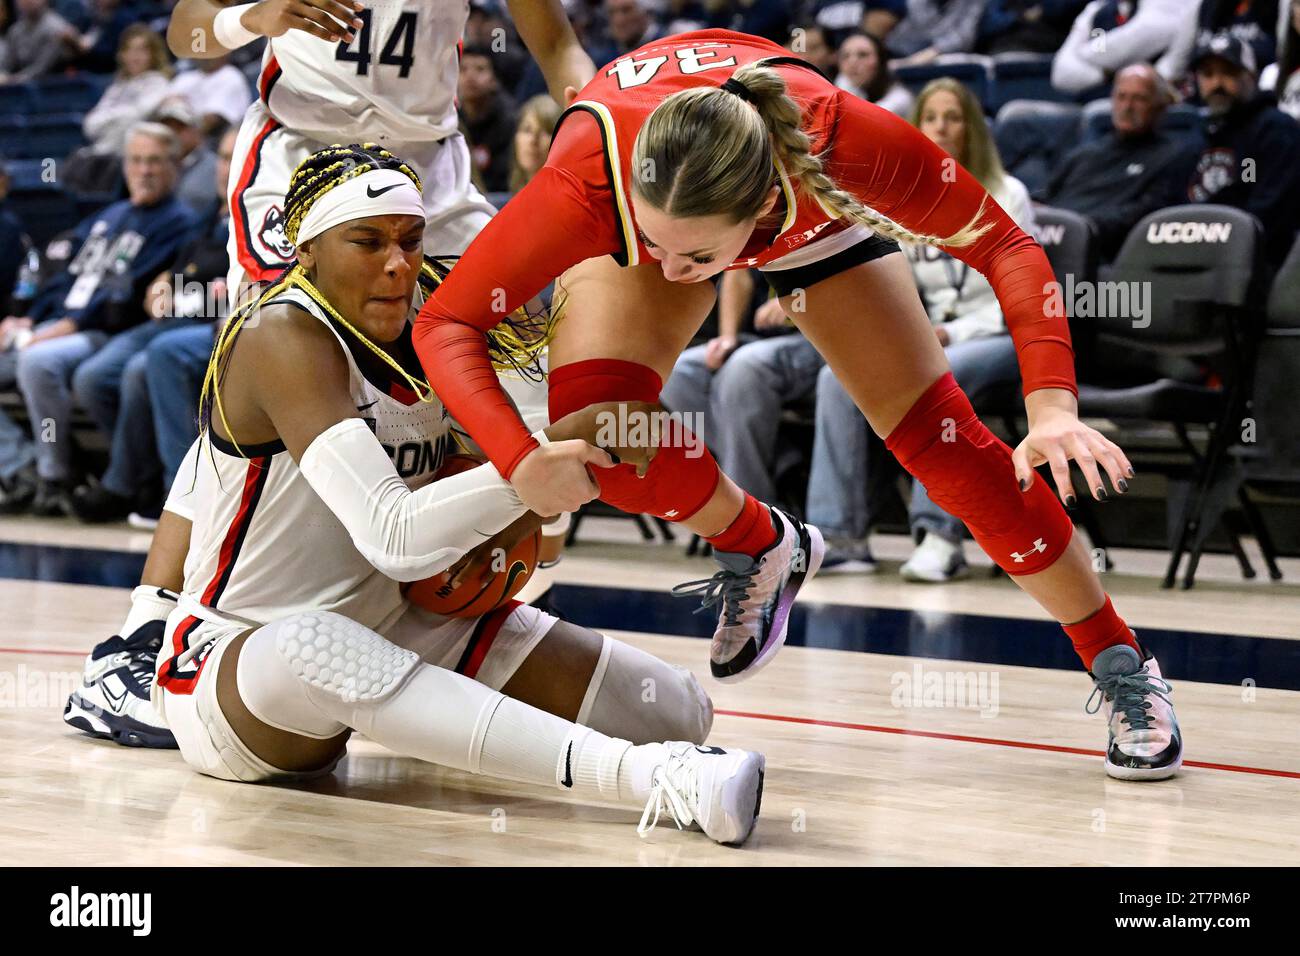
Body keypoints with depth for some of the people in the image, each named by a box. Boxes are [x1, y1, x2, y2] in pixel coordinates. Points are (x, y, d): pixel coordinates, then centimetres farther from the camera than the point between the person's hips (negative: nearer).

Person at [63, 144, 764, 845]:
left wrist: (522, 518, -8)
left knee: (676, 714, -7)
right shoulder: (283, 338, -22)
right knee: (311, 648, -46)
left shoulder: (434, 310, -1)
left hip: (394, 624, 7)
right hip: (236, 649, -7)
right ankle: (641, 775, -53)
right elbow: (394, 537, -35)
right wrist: (540, 456, -45)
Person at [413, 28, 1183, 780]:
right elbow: (445, 323, -37)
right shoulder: (589, 179, -45)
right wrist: (520, 458, -53)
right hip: (630, 215, 0)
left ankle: (1123, 671, 10)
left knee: (940, 434, -6)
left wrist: (1052, 405, -47)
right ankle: (760, 546, 7)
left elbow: (1006, 247, -33)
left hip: (814, 208, 0)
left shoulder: (835, 136, -44)